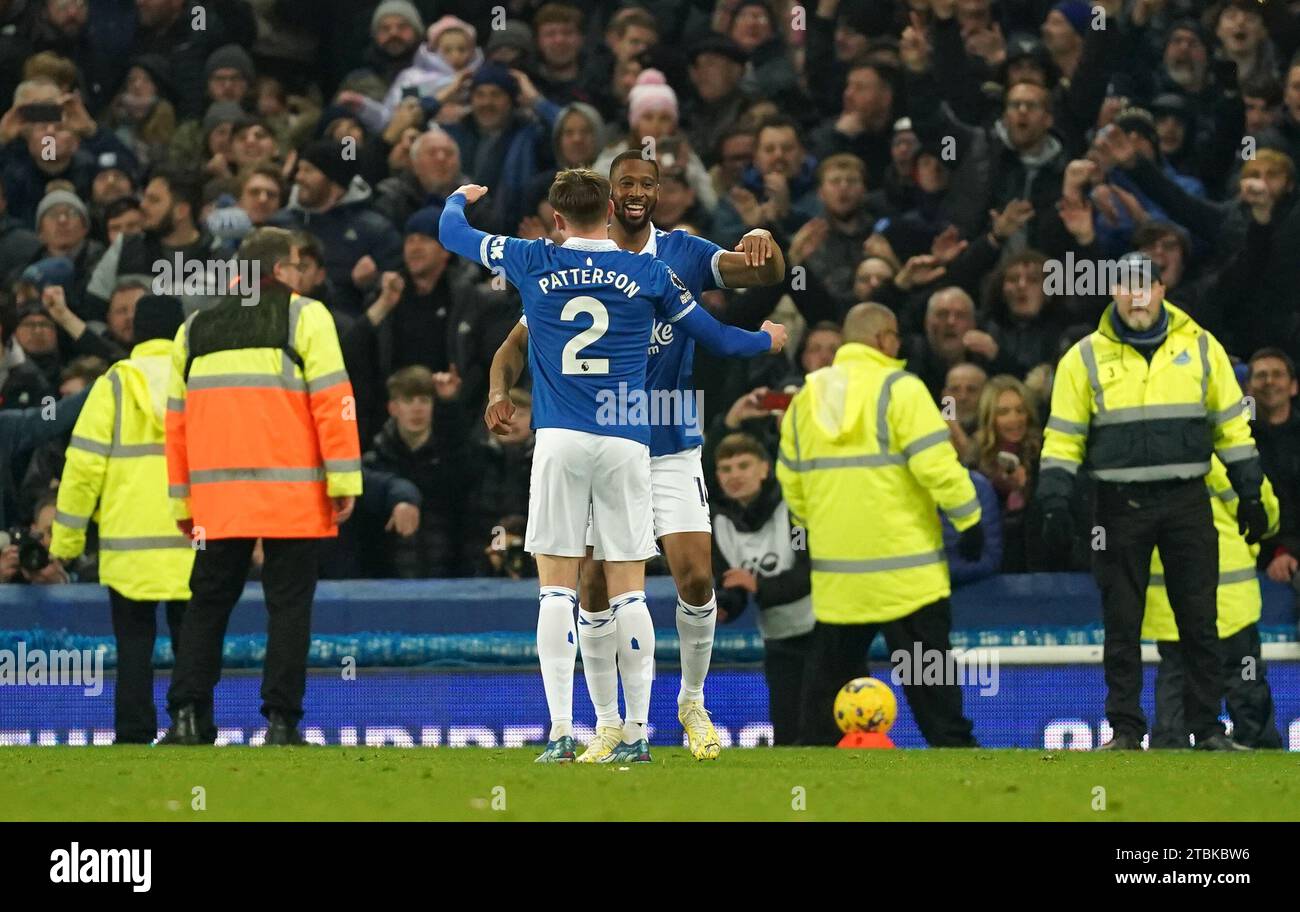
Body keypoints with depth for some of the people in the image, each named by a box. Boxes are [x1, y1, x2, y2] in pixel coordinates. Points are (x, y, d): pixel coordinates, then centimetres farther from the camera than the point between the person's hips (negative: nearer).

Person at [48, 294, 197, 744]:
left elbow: (85, 464, -2)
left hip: (129, 540, -1)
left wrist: (67, 537, 4)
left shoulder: (114, 385, -1)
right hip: (195, 539, 1)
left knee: (133, 639, 4)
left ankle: (134, 731, -1)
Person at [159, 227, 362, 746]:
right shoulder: (304, 316, 1)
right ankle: (280, 719, -3)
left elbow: (177, 420, 16)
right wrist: (344, 481, -6)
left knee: (209, 602, 11)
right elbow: (332, 398, -7)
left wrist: (182, 502, 20)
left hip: (217, 494, 4)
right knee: (289, 603, 1)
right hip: (292, 496, -4)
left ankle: (185, 715, 1)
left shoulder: (195, 329, 16)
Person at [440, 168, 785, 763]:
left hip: (560, 441, -1)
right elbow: (715, 337, 16)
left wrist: (461, 196, 41)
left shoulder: (532, 263, 4)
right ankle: (635, 731, 3)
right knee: (627, 591, 3)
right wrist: (766, 340, 37)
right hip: (626, 445, 1)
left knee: (557, 589, 0)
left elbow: (451, 233, 19)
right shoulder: (649, 274, 5)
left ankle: (560, 731, -8)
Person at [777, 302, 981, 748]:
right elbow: (935, 462, -15)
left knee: (832, 666, 12)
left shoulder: (806, 397, 11)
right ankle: (951, 744, -4)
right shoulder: (898, 388, -8)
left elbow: (791, 480, 15)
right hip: (903, 568, -5)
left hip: (836, 566, 5)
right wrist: (968, 518, -7)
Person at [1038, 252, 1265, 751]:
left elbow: (1231, 425, 12)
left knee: (1199, 622, 3)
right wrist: (1055, 505, -4)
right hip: (1120, 505, -1)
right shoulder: (1086, 358, 2)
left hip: (1187, 503, 1)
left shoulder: (1201, 348, 6)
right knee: (1121, 625, 2)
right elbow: (1063, 438, 4)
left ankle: (1207, 728, 9)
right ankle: (1125, 730, 9)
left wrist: (1250, 494, 9)